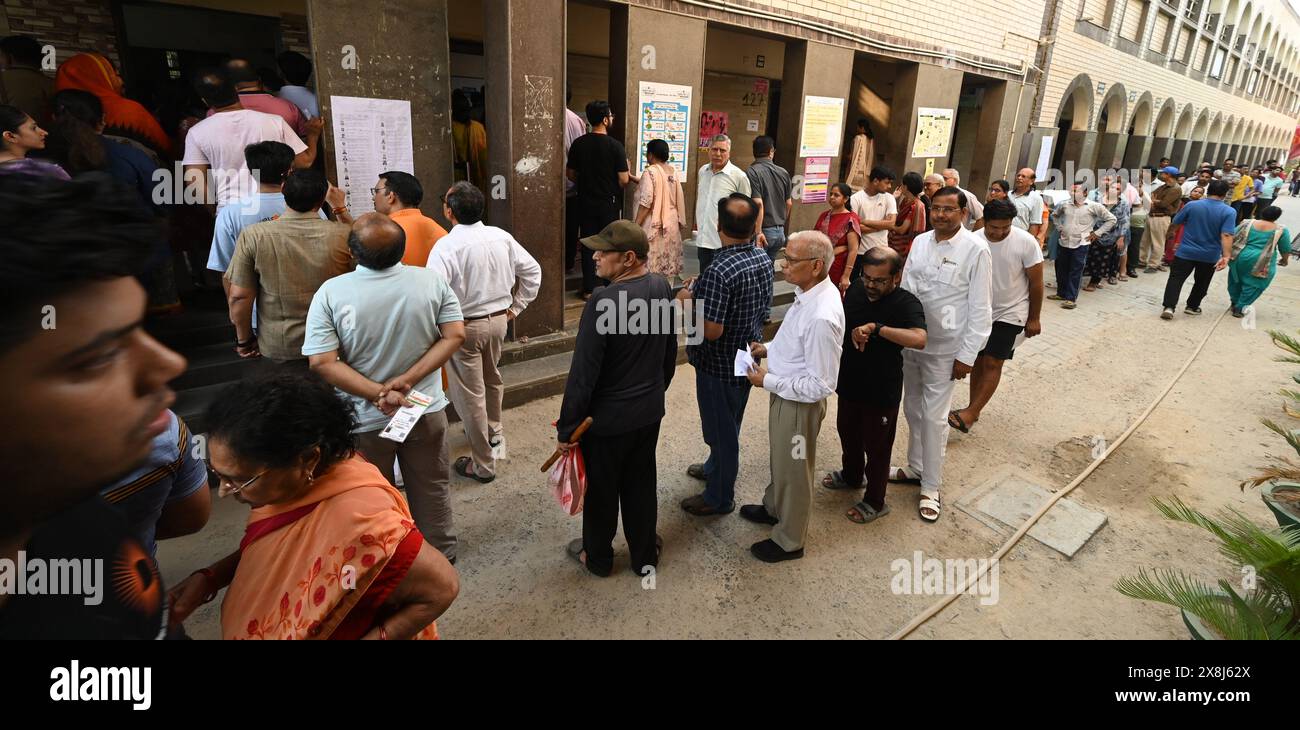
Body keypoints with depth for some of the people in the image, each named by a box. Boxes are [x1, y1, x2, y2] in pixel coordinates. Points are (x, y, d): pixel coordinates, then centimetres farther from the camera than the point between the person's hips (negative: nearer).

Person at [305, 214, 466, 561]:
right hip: (427, 411, 2)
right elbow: (455, 335, -12)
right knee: (432, 489, 21)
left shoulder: (331, 292, -17)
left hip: (365, 419, -1)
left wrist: (380, 394, -19)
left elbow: (322, 362, -21)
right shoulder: (432, 281, -12)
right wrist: (407, 381, -17)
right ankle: (441, 555, 39)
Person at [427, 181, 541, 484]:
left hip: (464, 326, -6)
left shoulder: (447, 246, -20)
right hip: (499, 320, 6)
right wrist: (516, 307, 12)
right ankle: (493, 432, 51)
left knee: (470, 394, 6)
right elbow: (532, 270, 7)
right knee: (492, 378, 28)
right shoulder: (501, 237, -2)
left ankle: (482, 464, 16)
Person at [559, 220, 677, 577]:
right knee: (641, 483, 22)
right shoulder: (661, 287, -5)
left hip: (607, 418, -6)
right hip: (650, 411, 6)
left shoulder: (603, 302, -28)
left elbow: (583, 374, -23)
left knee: (601, 489, 16)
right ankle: (645, 556, 39)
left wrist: (566, 427, -13)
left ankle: (597, 557, 39)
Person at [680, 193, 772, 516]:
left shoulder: (718, 272, -29)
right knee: (728, 424, 26)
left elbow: (712, 331, -30)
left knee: (721, 428, 9)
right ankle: (715, 467, 50)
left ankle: (719, 498, 28)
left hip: (719, 366, -8)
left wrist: (691, 301, -13)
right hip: (747, 359, 8)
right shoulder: (764, 259, -4)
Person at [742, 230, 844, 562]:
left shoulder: (822, 317, -35)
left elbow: (821, 385, -29)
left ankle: (789, 541, 37)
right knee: (779, 458, 30)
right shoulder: (810, 291, -6)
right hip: (784, 395, 9)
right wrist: (770, 348, 1)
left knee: (793, 470, 13)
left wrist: (768, 381, -22)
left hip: (799, 403, -9)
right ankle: (775, 508, 56)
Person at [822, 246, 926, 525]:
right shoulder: (856, 289, -5)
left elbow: (919, 339, -41)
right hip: (850, 383, 6)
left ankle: (875, 502, 31)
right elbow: (839, 323, 13)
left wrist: (875, 327, -43)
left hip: (881, 392, -6)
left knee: (876, 446, 10)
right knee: (848, 432, 26)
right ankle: (851, 475, 53)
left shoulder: (907, 304, -22)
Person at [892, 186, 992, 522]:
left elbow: (981, 309, -11)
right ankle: (916, 467, 36)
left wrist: (967, 355, -12)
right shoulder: (920, 241, 3)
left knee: (934, 417, 1)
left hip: (944, 348, -5)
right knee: (912, 410, 17)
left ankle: (930, 487, 16)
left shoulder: (975, 250, -12)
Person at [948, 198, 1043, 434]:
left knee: (992, 363, -9)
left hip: (1011, 313, -3)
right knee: (978, 360, 10)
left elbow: (1036, 283, -8)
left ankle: (971, 413, -8)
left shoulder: (1026, 242, -18)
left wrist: (1034, 318, -4)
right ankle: (973, 410, 21)